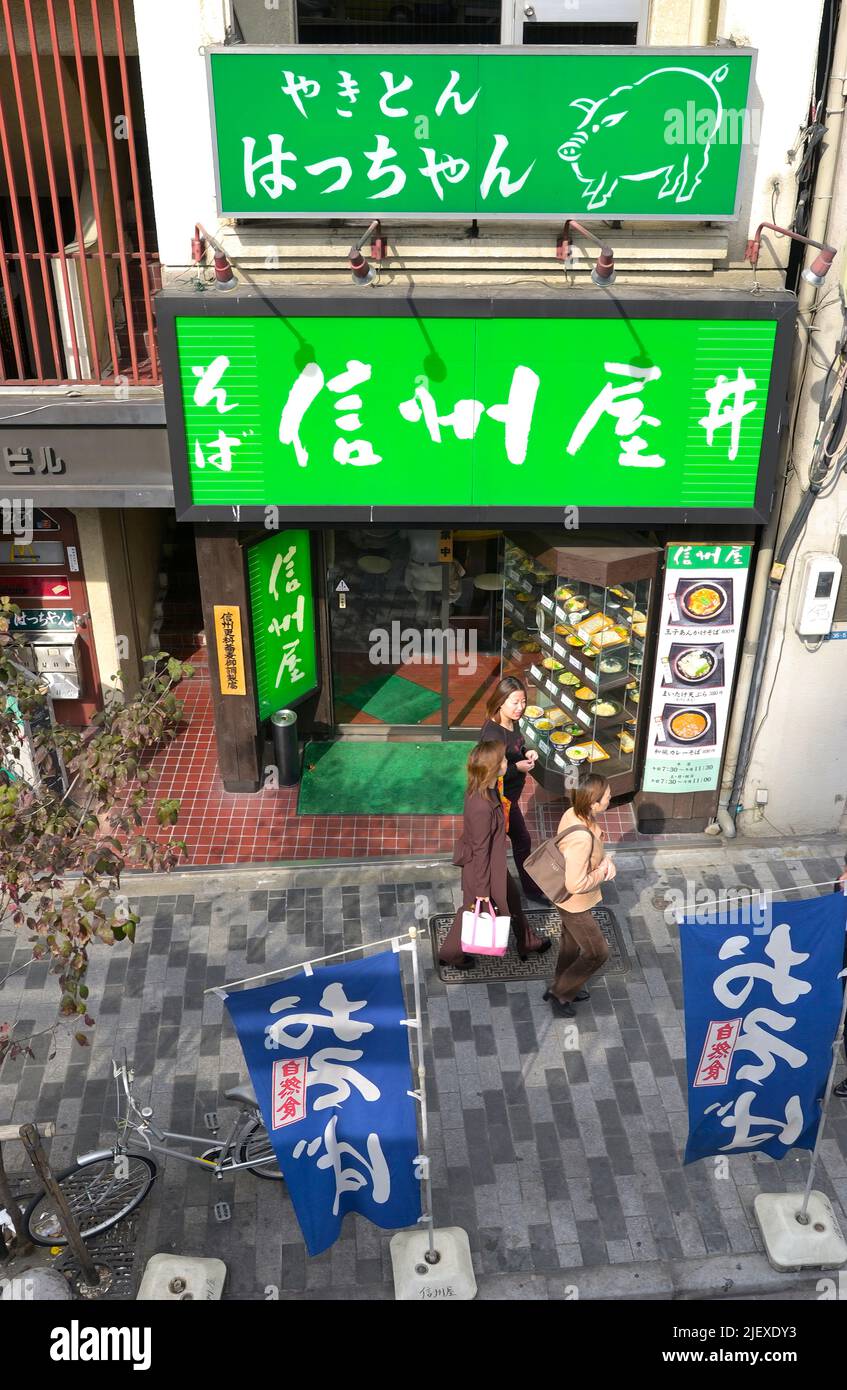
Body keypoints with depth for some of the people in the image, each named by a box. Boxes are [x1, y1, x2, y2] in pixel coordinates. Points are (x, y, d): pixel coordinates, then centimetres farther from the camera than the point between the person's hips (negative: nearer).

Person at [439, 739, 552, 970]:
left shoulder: (485, 788, -12)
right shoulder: (482, 807, -39)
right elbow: (481, 850, -27)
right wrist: (482, 888, -16)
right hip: (481, 866, -9)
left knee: (511, 896, 26)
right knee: (475, 910, 17)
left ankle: (527, 942, 49)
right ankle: (451, 953, 42)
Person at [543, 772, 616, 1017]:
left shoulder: (574, 814, -12)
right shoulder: (581, 838, -39)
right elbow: (576, 884, -33)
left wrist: (605, 861, -10)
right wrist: (603, 872, -19)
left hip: (569, 899, 8)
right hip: (574, 903, -8)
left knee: (572, 944, 28)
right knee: (597, 953, 11)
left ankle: (563, 988, 50)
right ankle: (559, 993, 27)